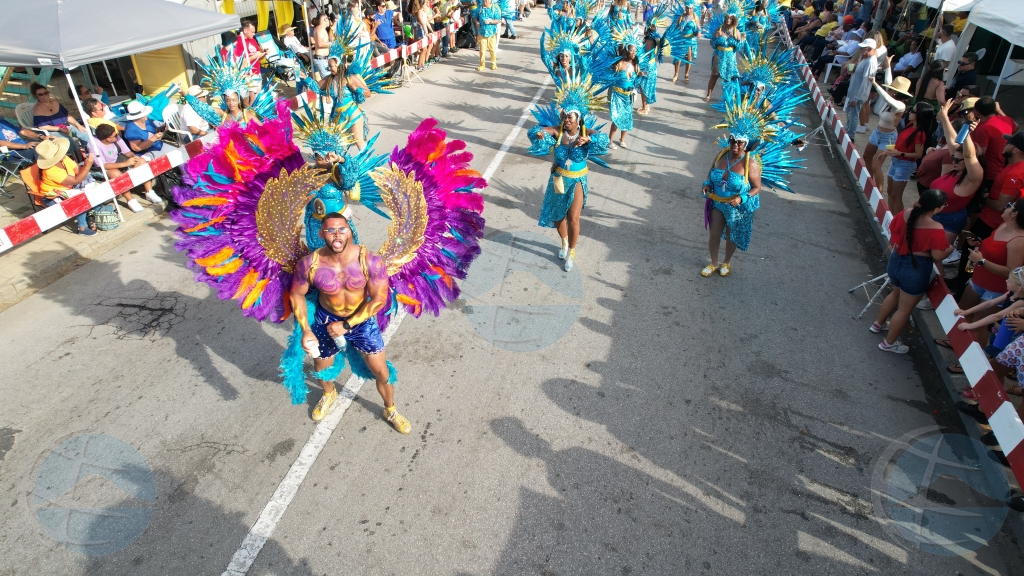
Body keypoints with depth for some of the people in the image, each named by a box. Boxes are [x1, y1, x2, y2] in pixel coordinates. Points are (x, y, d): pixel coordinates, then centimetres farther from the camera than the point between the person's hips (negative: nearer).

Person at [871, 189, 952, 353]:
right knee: (905, 309, 13)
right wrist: (950, 248, 2)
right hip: (916, 269, -6)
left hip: (896, 261, 6)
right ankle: (889, 343, 28)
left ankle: (878, 323, 51)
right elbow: (938, 256, -17)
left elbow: (892, 239, 4)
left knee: (896, 294, 34)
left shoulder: (903, 215, -10)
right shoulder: (936, 229, -26)